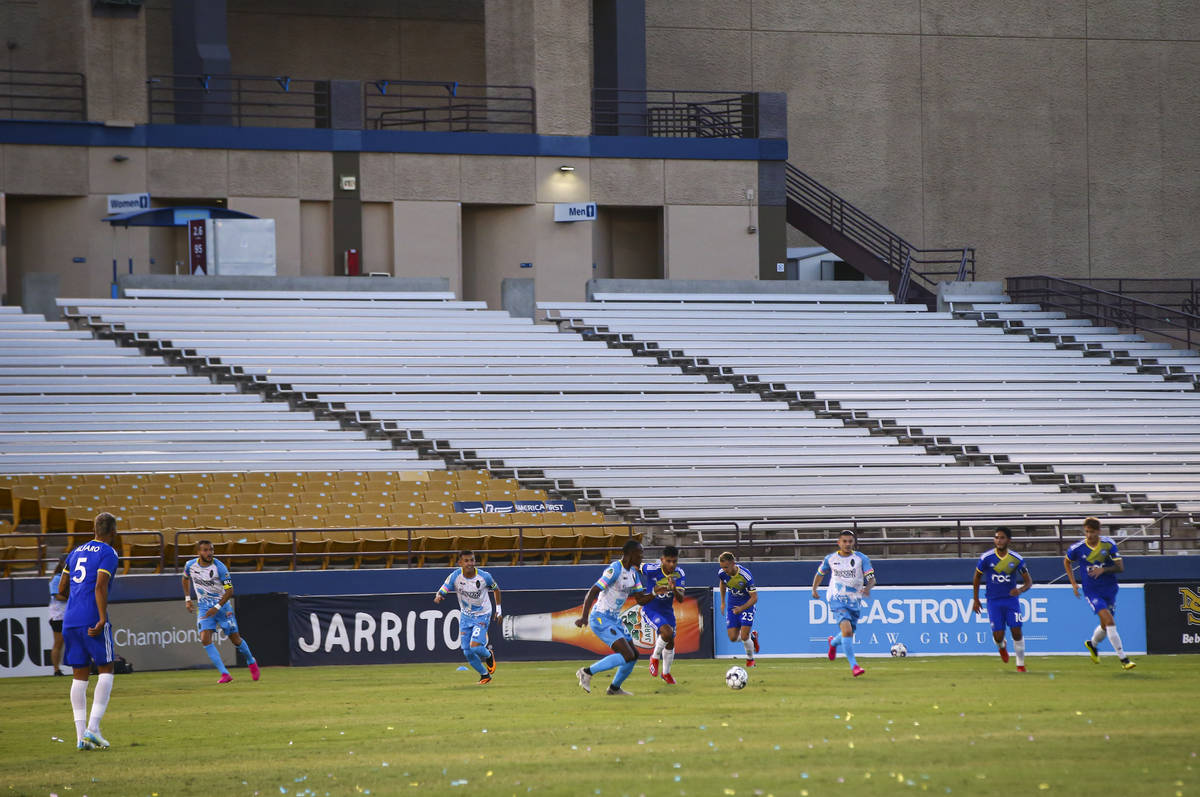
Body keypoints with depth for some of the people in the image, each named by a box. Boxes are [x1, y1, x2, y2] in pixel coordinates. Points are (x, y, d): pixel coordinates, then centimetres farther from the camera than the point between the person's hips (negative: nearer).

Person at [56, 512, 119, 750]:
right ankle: (93, 728, -8)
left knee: (79, 676, 8)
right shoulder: (108, 553, -4)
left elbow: (61, 591, 21)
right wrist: (102, 618, -20)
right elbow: (100, 586, -17)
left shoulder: (76, 552, 17)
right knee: (106, 670, 3)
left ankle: (81, 735, 3)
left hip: (70, 621, 6)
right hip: (92, 620, -6)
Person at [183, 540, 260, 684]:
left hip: (222, 605, -3)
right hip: (204, 607, 3)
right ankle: (224, 674, -16)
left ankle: (251, 663, 33)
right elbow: (186, 578, 19)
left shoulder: (219, 567, -17)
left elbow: (229, 590, -15)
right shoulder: (191, 565, -5)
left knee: (236, 639, 3)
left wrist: (217, 608, -23)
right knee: (205, 639, -18)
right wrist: (187, 599, 12)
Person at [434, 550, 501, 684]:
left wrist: (498, 609, 4)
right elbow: (442, 592, -12)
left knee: (474, 646, -20)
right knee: (467, 652, 1)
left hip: (482, 615, -3)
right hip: (465, 616, 3)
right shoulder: (455, 576, -15)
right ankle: (485, 675, 26)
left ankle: (488, 655, 16)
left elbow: (496, 589, 3)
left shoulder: (484, 576, -18)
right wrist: (438, 597, -37)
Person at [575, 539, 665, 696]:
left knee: (633, 656, 11)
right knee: (627, 656, -17)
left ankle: (614, 688, 30)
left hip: (615, 619, 9)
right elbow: (593, 592, -23)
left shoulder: (633, 573, 10)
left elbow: (641, 600, 14)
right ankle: (587, 672, -8)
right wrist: (584, 617, -34)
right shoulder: (615, 570, -18)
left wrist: (655, 593, -7)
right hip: (600, 619, -9)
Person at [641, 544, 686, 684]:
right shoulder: (651, 569, -26)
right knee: (667, 632, -28)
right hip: (650, 609, -5)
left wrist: (674, 589, -39)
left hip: (667, 610, 5)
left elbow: (681, 599, -19)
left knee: (670, 643, 14)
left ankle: (666, 673, 38)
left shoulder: (679, 574, -14)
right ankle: (655, 657, -1)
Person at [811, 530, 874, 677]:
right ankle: (853, 665, -22)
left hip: (855, 601, 2)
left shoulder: (862, 559, -2)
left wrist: (868, 587, -27)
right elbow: (820, 573, 21)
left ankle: (833, 642, 49)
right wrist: (814, 589, 12)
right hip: (837, 600, -2)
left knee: (848, 635, 11)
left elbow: (872, 579, -6)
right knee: (847, 629, -23)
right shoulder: (830, 559, 2)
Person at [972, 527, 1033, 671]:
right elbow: (977, 578, 9)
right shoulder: (986, 558, -7)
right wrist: (976, 600, 10)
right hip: (993, 601, 0)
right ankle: (1002, 647, 33)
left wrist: (1020, 590, -22)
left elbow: (1029, 581, 0)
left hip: (1011, 599, 0)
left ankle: (1020, 665, 6)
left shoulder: (1017, 559, -6)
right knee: (998, 636, -5)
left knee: (1017, 632, -8)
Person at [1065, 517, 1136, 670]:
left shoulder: (1108, 544, -7)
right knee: (1109, 620, -21)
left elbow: (1120, 568, -8)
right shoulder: (1077, 548, -8)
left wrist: (1103, 570, -24)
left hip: (1109, 589, 3)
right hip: (1092, 591, -3)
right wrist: (1073, 583, 7)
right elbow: (1067, 561, 14)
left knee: (1105, 626, 13)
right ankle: (1123, 659, -21)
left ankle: (1092, 644, 47)